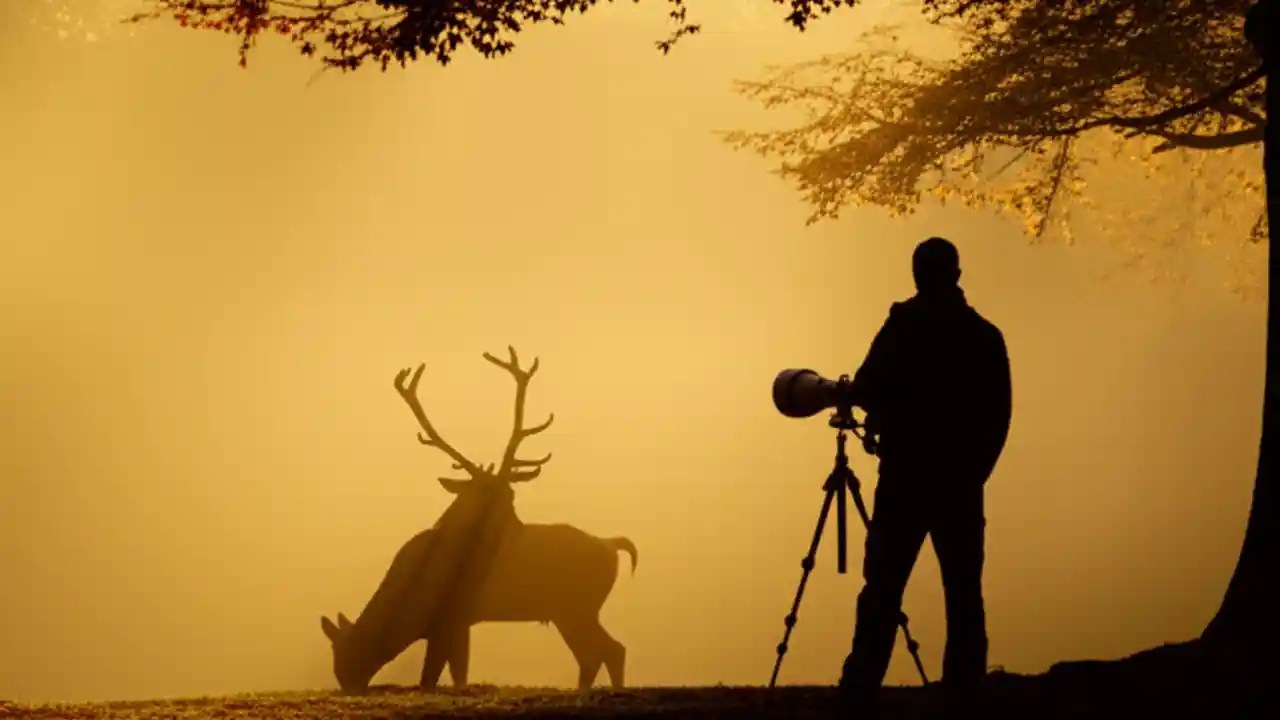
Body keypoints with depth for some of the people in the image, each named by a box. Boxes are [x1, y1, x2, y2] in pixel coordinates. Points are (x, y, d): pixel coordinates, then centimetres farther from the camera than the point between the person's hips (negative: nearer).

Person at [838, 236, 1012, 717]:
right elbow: (999, 414, 3)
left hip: (905, 479, -2)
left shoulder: (903, 327, -1)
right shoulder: (985, 336, 5)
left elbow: (866, 391, -5)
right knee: (963, 597, 5)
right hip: (962, 483, 2)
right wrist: (974, 469, 10)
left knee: (882, 593, -2)